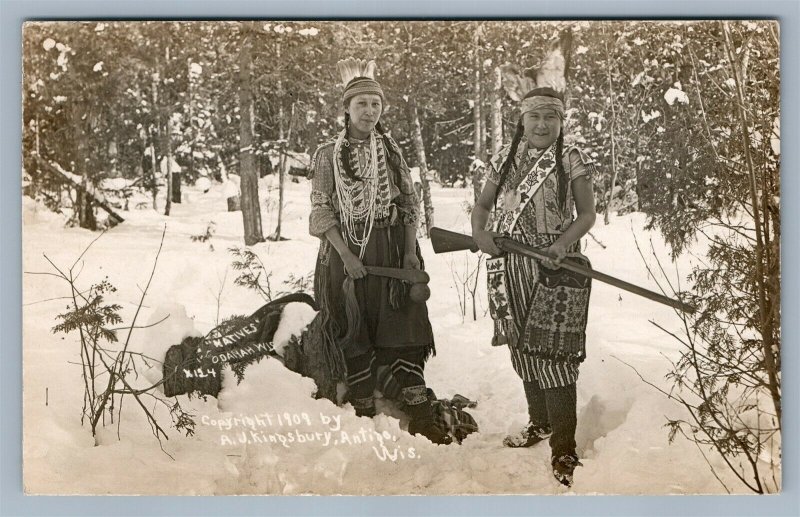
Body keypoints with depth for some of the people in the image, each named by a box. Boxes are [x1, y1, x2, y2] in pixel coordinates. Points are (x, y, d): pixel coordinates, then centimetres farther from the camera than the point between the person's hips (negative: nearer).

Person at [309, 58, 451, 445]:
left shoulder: (392, 150, 8)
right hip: (347, 252, -2)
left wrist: (411, 251, -4)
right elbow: (322, 211, -4)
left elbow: (410, 204, 7)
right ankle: (364, 415, 13)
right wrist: (346, 255, -14)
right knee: (355, 335, 3)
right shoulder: (328, 154, 0)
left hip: (392, 250, 2)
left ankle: (420, 417, 4)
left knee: (403, 329, 0)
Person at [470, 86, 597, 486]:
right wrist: (479, 230, -7)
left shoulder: (571, 161, -2)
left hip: (554, 269, -5)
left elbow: (587, 213, -1)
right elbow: (483, 205, 15)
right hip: (511, 269, 5)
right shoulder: (504, 159, 8)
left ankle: (564, 451, -4)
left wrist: (564, 243, -18)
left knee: (553, 354, -10)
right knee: (523, 348, 14)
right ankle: (539, 423, 35)